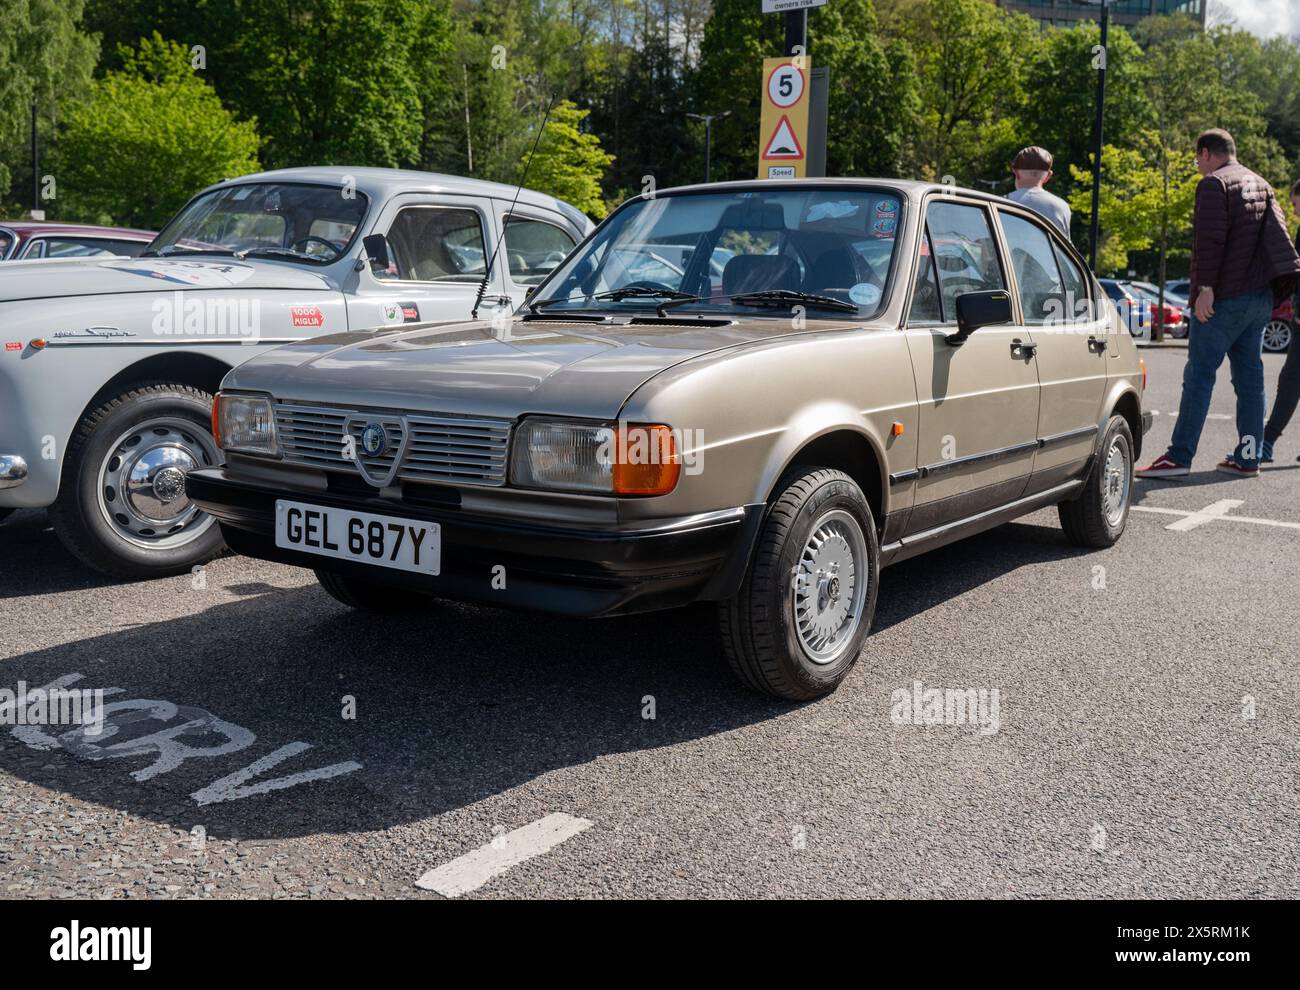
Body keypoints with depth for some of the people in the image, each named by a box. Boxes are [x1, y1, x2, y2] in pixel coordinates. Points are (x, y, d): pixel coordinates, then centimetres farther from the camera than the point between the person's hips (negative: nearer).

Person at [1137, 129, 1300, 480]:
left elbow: (1210, 240, -18)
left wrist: (1205, 287, -19)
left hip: (1225, 297, -8)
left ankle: (1179, 457, -9)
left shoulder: (1214, 184, -7)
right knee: (1250, 377, 9)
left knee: (1199, 375, -8)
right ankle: (1248, 457, 11)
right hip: (1260, 297, 8)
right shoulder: (1261, 185, 20)